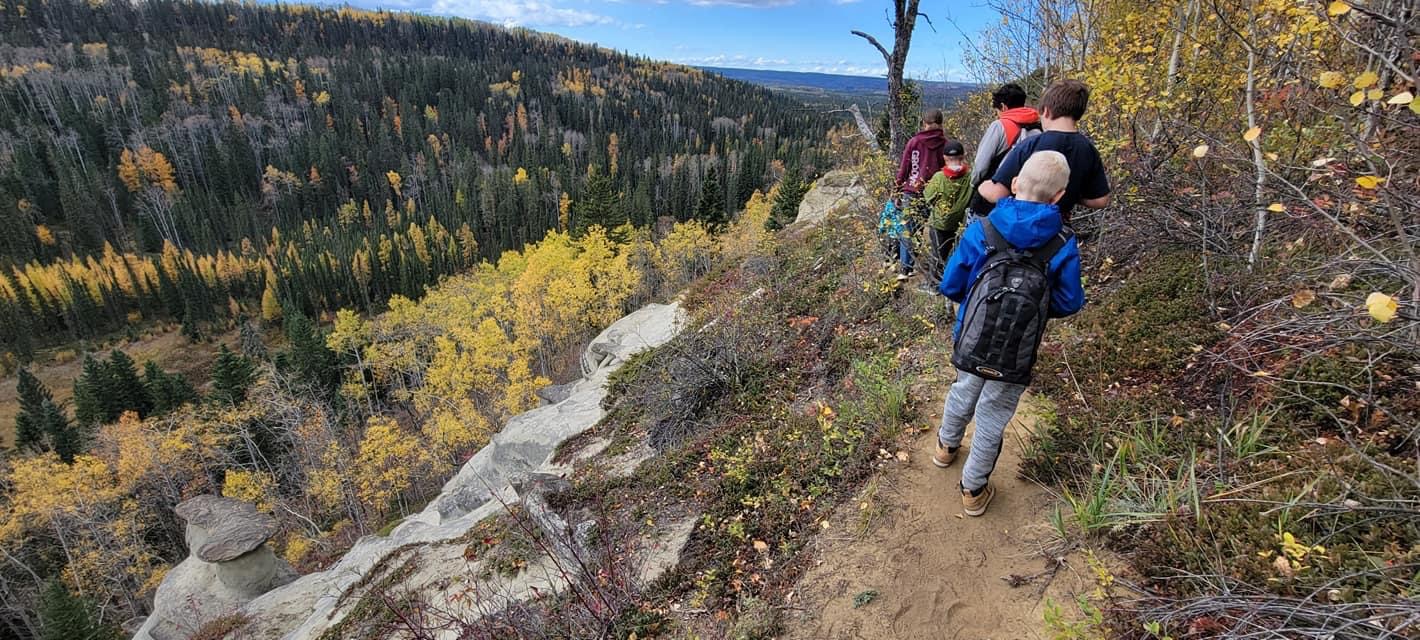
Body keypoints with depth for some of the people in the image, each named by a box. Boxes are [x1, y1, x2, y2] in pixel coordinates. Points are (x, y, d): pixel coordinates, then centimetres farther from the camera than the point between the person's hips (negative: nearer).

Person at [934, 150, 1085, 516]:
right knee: (992, 419, 14)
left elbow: (950, 286, -6)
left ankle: (947, 446, 53)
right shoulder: (1064, 245, -14)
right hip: (1017, 358, -1)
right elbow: (1069, 304, -3)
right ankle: (974, 490, 31)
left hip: (970, 344, 1)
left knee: (962, 396, 27)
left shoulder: (981, 230, -15)